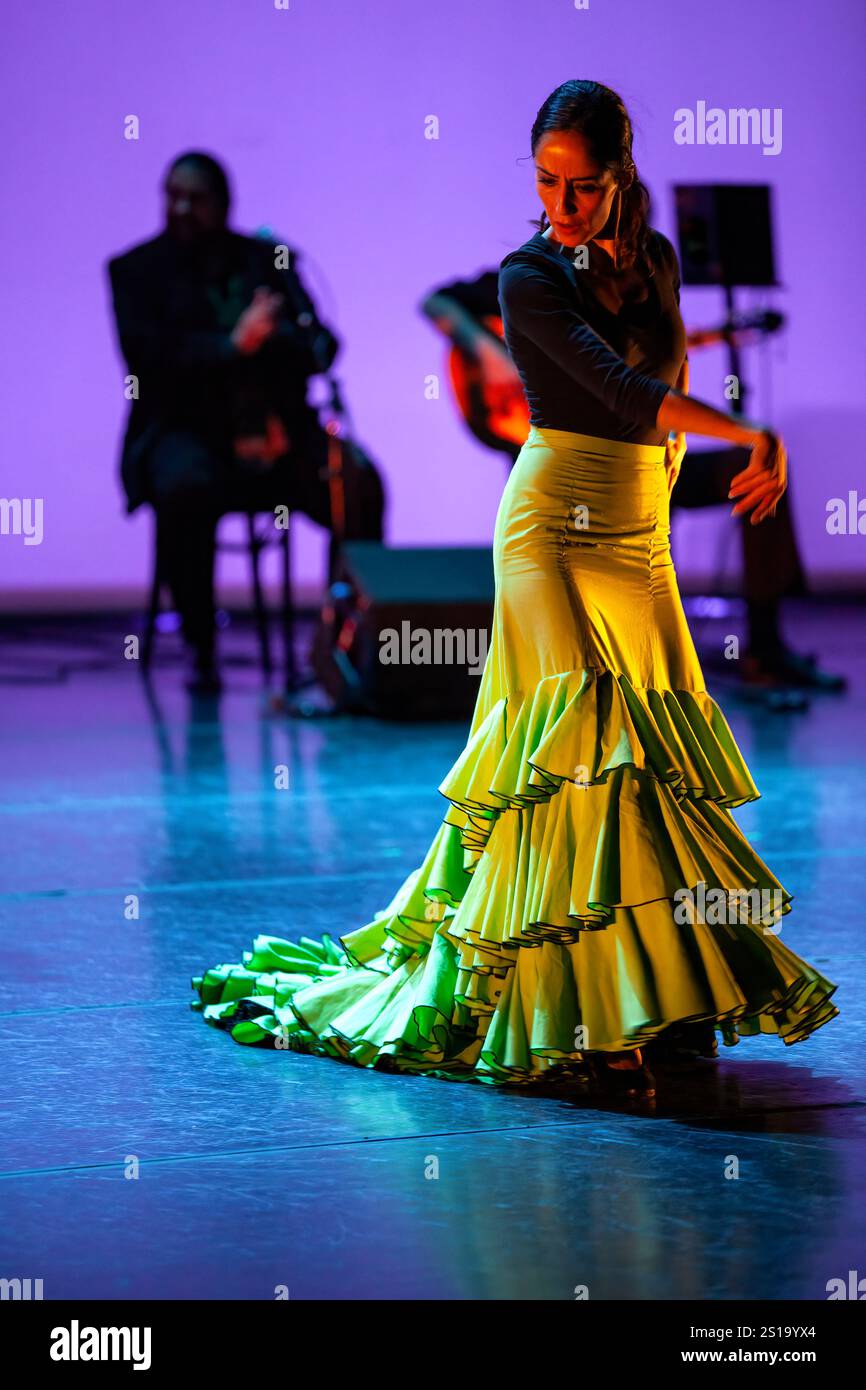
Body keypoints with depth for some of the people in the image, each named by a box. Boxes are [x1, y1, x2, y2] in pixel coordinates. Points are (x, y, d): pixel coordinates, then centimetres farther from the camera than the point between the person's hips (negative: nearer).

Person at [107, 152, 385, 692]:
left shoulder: (268, 259, 13)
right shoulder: (136, 271, 5)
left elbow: (321, 344, 4)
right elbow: (147, 355, -11)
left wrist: (271, 338, -18)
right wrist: (233, 346, -21)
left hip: (275, 428, 3)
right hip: (184, 429, -3)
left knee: (358, 482, -23)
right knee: (186, 486, -37)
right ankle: (201, 653, -24)